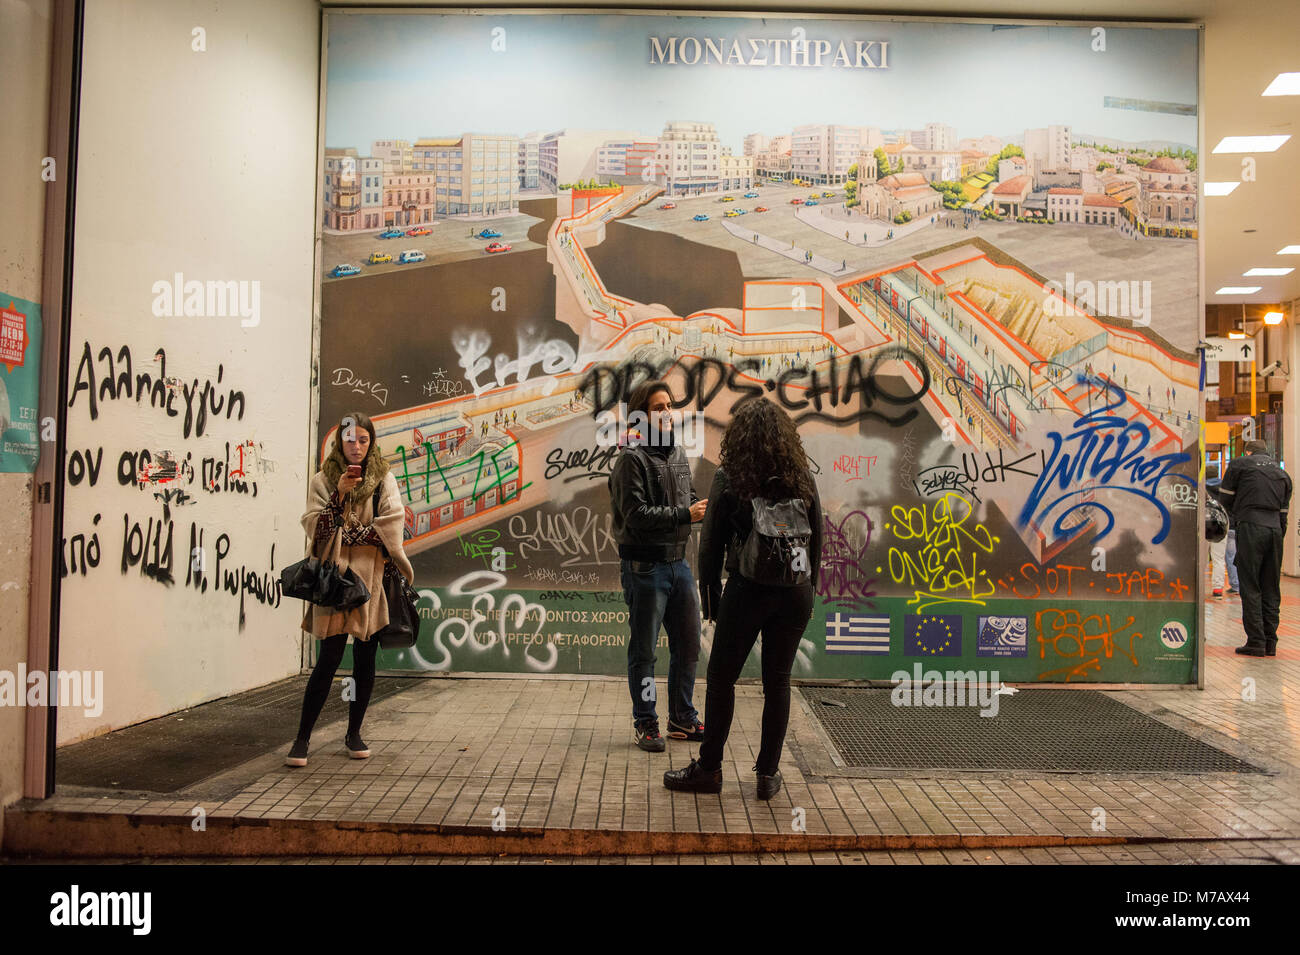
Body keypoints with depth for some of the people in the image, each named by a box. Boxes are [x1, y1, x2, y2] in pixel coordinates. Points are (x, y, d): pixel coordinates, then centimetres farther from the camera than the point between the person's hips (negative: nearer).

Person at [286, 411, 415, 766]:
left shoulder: (383, 479, 9)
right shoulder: (323, 480, 9)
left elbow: (393, 523, -3)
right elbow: (314, 526, -3)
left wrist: (351, 535, -9)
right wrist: (339, 495, -14)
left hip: (371, 578, 2)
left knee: (365, 659, 6)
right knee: (329, 657, -7)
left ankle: (354, 733, 20)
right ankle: (302, 737, 3)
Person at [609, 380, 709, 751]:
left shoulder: (678, 453, 11)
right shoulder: (632, 458, -13)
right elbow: (636, 515, -20)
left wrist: (705, 508, -2)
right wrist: (684, 515, -21)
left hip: (678, 563, 8)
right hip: (644, 565, -7)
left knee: (688, 646, 14)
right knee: (644, 651, 5)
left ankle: (683, 719, 29)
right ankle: (645, 724, 19)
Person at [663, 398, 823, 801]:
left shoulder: (728, 478, -8)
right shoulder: (803, 479, 2)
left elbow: (711, 544, -6)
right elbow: (816, 542, 7)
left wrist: (710, 599, 3)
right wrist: (807, 592, 16)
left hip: (747, 590, -3)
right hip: (794, 593, 4)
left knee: (721, 677, 10)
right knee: (778, 682, 12)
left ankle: (709, 768, 19)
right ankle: (768, 774, 19)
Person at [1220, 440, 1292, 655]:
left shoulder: (1240, 464, 7)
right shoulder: (1282, 473, 22)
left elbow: (1225, 497, 9)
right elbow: (1284, 510, 20)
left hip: (1250, 527, -5)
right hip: (1275, 529, 5)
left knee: (1250, 588, -3)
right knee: (1271, 588, 10)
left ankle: (1255, 642, -5)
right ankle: (1270, 642, 12)